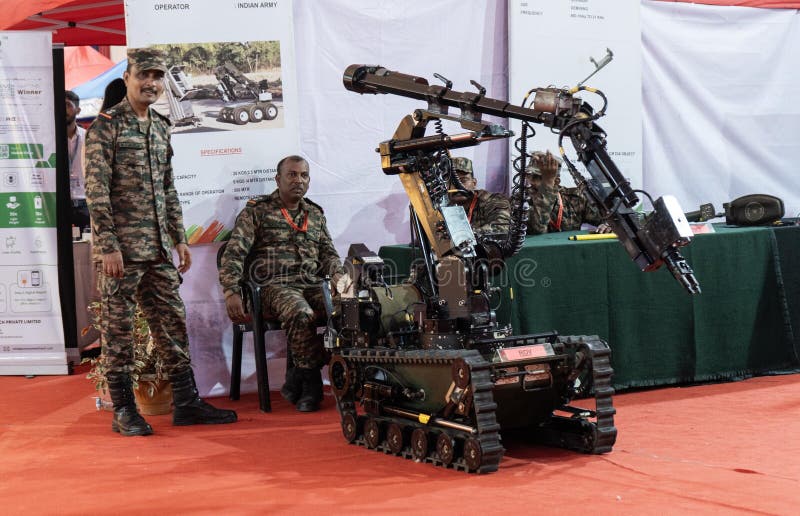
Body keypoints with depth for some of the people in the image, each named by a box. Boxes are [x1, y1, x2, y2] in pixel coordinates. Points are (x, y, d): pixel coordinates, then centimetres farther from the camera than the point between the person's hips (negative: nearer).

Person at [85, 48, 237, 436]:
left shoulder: (160, 127, 15)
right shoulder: (106, 126, -7)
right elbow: (96, 191, -12)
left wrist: (179, 239, 16)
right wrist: (108, 246, -18)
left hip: (159, 248, 7)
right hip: (121, 248, -7)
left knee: (172, 322, 8)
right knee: (118, 327, 0)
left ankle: (186, 403, 15)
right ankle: (123, 410, 8)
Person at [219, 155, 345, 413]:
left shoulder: (316, 214, 25)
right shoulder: (256, 210, 10)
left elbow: (328, 253, 24)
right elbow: (233, 253, 2)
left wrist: (338, 275, 1)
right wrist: (231, 292, -11)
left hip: (314, 285, 5)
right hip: (276, 286, -5)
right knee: (301, 314, -39)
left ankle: (298, 379, -18)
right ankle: (311, 380, -20)